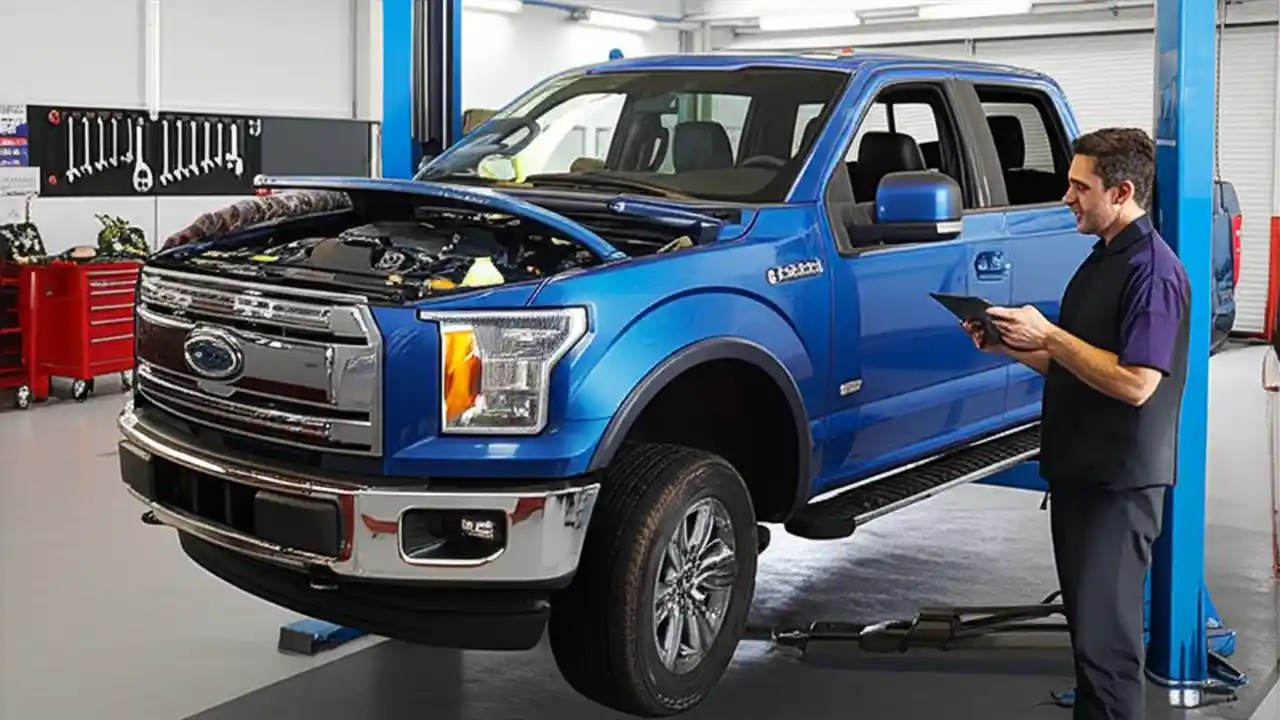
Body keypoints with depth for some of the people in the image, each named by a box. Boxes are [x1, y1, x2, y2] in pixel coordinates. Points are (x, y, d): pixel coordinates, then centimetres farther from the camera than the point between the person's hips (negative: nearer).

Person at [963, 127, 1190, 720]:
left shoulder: (1151, 269, -16)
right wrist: (1011, 346, 4)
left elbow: (1135, 382, -24)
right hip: (1079, 470, 10)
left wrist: (1048, 335, -19)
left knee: (1104, 633, -6)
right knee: (1088, 621, 17)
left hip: (1120, 482, -10)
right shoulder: (1101, 259, 15)